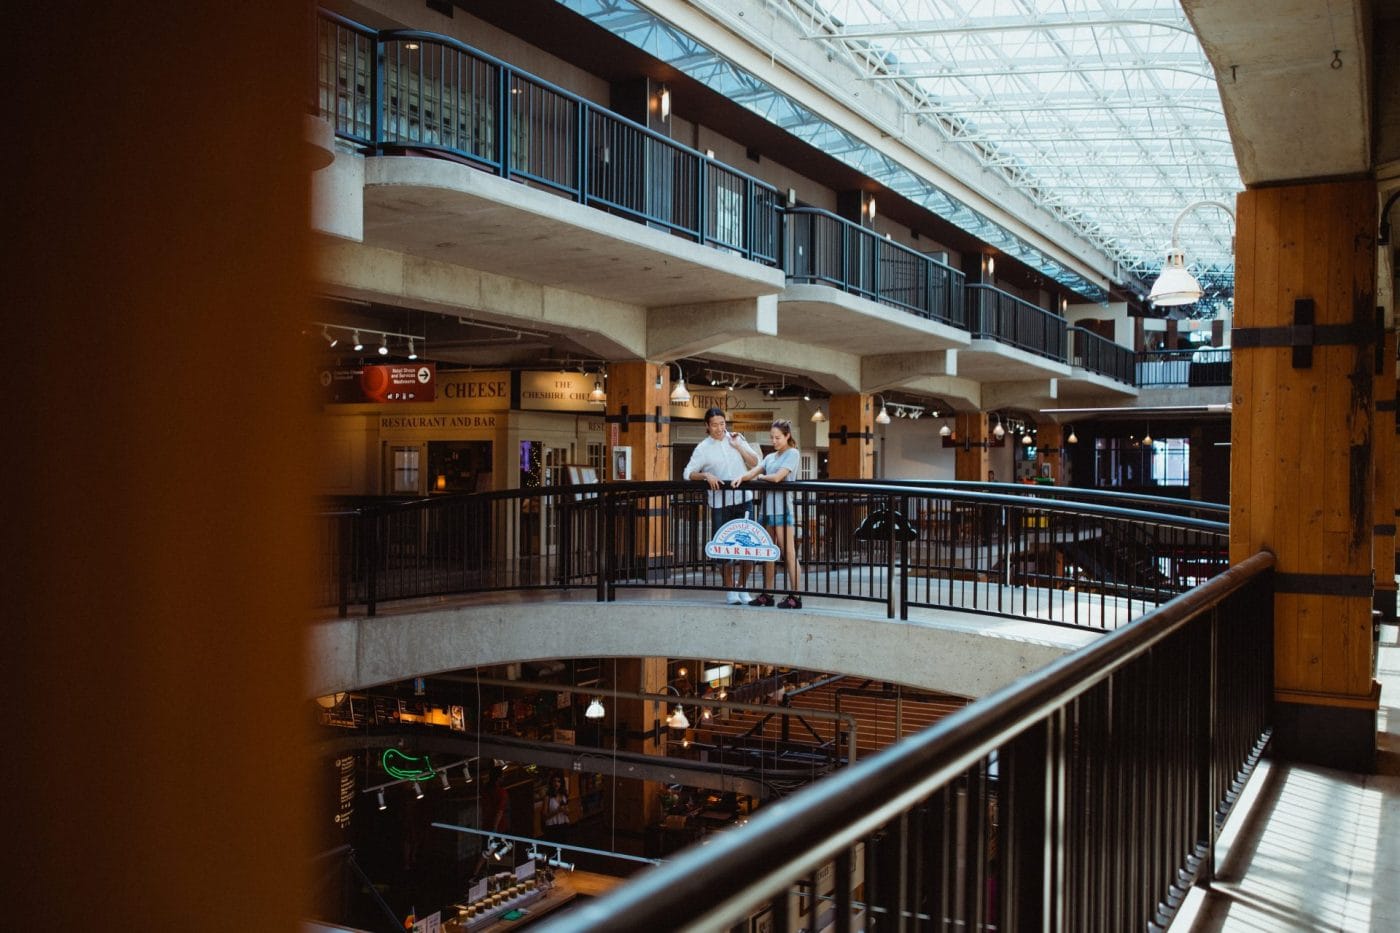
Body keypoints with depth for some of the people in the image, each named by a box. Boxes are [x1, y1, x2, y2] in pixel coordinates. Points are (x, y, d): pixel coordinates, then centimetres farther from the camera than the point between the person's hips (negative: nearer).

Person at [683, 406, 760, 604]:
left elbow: (755, 462, 4)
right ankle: (730, 590, 15)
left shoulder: (736, 438, 7)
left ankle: (742, 588, 17)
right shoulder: (703, 448, 0)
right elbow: (688, 473, -4)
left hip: (743, 500, 2)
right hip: (719, 504, -1)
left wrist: (738, 446, -7)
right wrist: (706, 475, -21)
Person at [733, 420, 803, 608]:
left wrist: (760, 477, 5)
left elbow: (777, 477, -11)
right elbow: (755, 471, 6)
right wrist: (742, 477, -14)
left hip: (782, 508, -7)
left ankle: (795, 595, -5)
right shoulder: (770, 457, 21)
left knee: (788, 553, -6)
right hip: (767, 507, 7)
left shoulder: (792, 454, 0)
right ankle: (767, 594, 15)